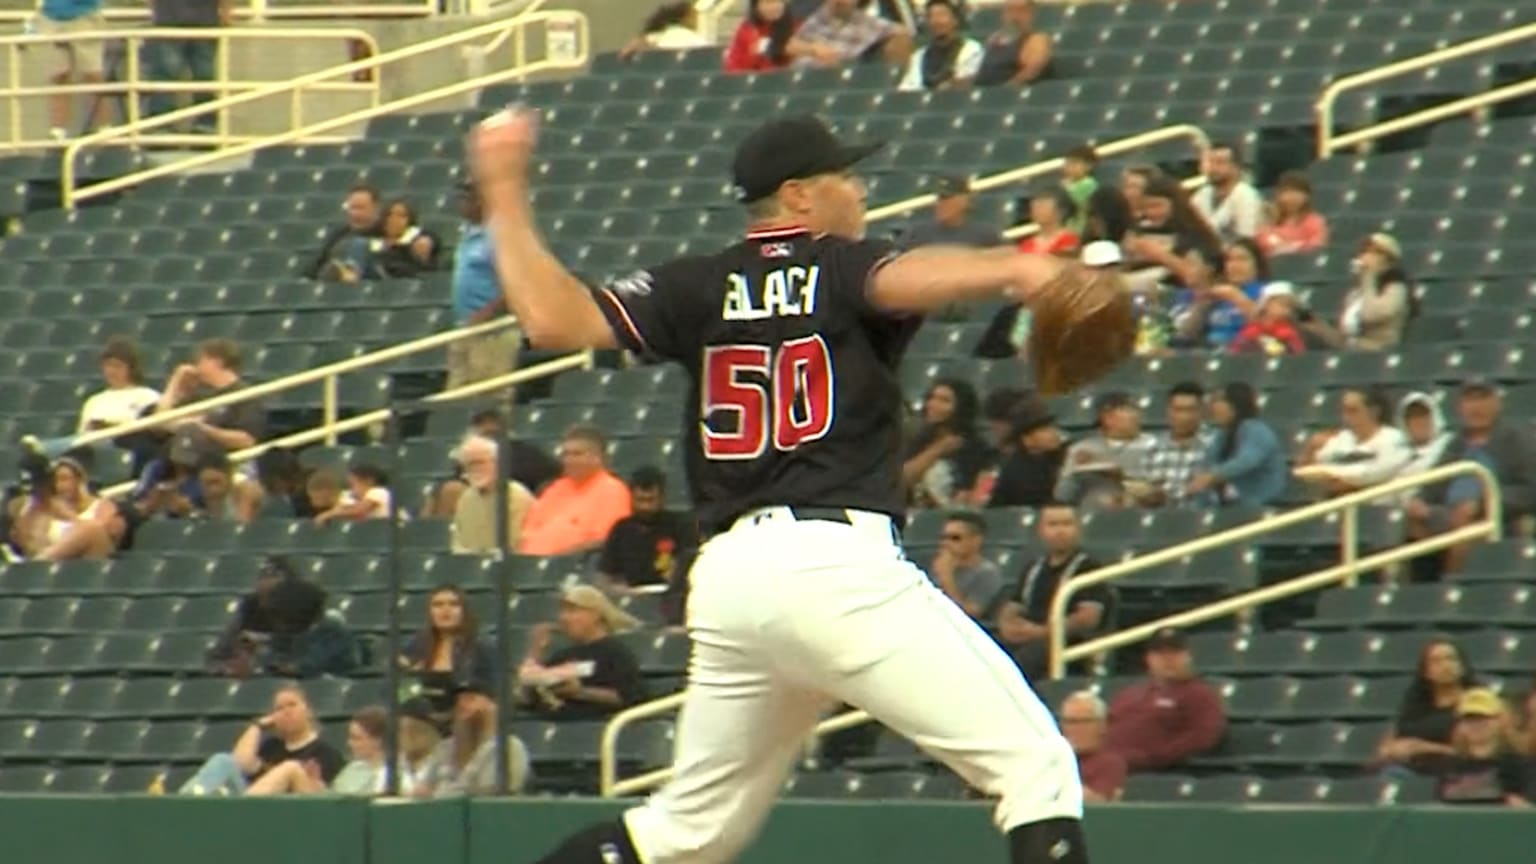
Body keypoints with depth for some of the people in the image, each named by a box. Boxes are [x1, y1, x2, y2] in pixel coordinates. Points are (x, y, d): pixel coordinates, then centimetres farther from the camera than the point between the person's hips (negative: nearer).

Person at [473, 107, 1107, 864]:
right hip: (842, 567, -6)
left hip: (727, 579, 6)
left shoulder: (701, 289, 14)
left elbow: (554, 319, 2)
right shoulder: (843, 268, 4)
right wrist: (1015, 272, -37)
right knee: (1034, 766, -6)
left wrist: (506, 193, 14)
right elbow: (902, 281, -21)